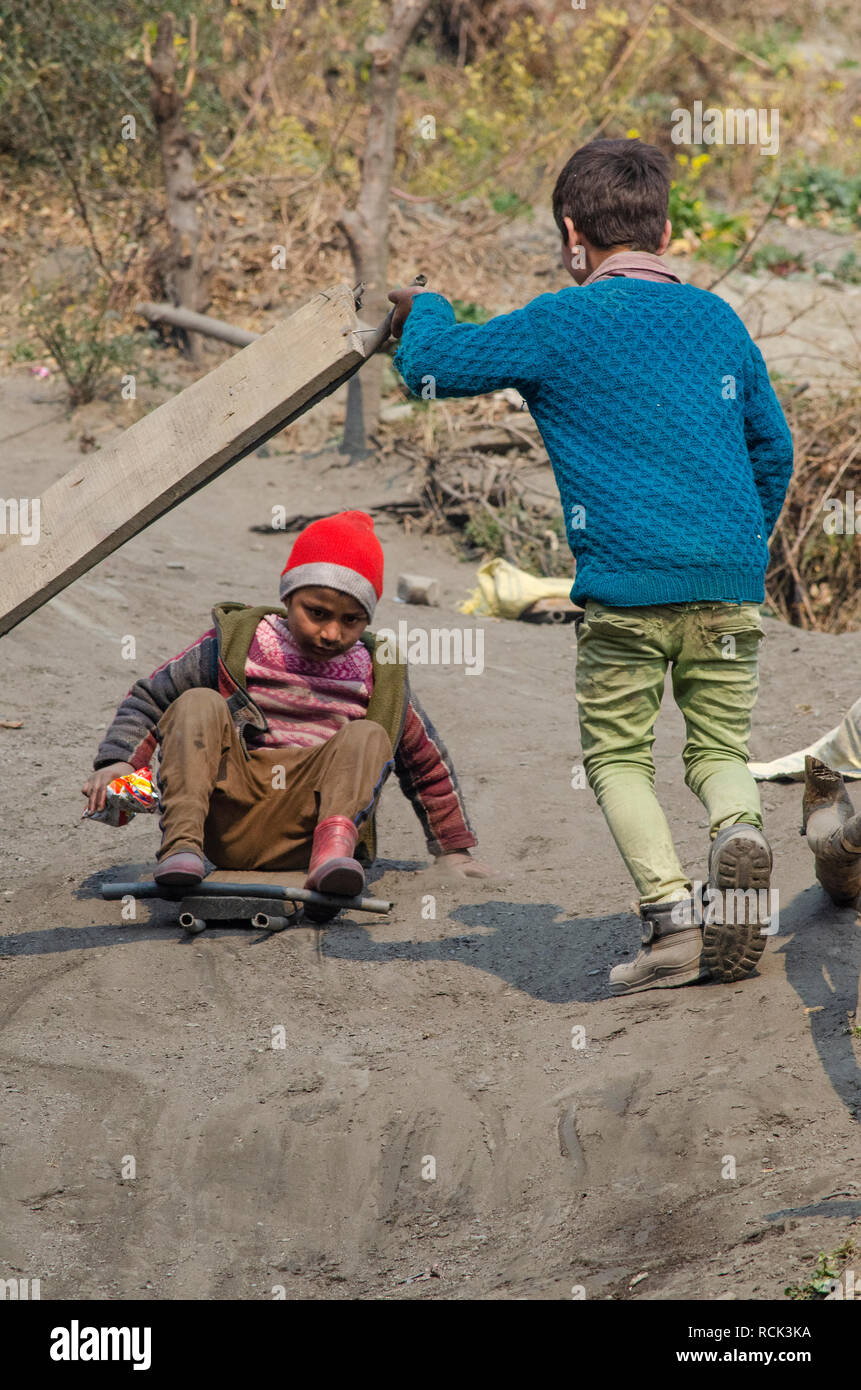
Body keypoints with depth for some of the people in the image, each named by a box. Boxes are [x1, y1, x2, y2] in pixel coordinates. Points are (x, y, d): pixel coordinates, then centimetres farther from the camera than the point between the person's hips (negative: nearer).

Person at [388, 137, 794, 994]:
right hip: (731, 582, 4)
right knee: (720, 744, 14)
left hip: (627, 580, -4)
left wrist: (424, 310, 28)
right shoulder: (718, 320, 14)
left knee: (616, 754, 8)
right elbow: (773, 447, 22)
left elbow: (429, 368, 6)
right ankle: (739, 830, -19)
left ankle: (671, 915, -9)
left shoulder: (560, 323, -1)